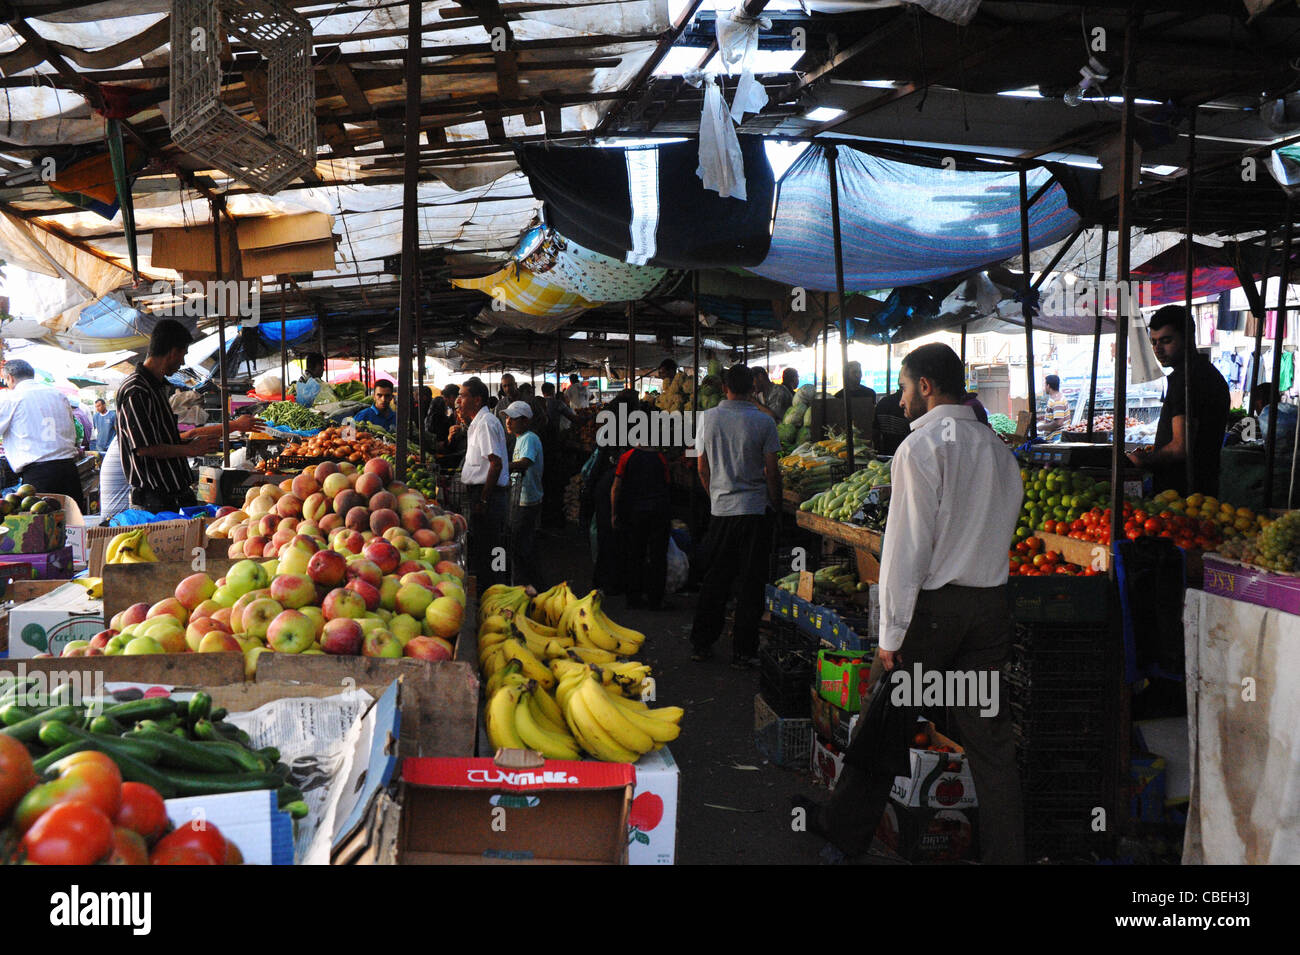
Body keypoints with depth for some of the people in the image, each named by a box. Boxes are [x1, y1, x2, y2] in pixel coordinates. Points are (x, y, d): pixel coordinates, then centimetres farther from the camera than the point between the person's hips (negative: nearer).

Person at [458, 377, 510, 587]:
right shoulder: (478, 422, 18)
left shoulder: (485, 423, -15)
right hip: (479, 494, 10)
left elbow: (496, 463, -22)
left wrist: (483, 500, -22)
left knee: (486, 552, -6)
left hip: (487, 494, -10)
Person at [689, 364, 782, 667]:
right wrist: (776, 505, 5)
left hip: (720, 509, 3)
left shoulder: (708, 418, 0)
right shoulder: (764, 422, -8)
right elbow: (772, 472, -8)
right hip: (756, 510, -3)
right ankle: (743, 651, 8)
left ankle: (702, 644, 18)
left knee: (715, 580, 12)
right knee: (750, 582, 4)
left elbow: (702, 467, 6)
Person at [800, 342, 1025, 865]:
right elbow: (1003, 532, 13)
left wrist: (892, 632, -12)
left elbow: (906, 548, -15)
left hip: (932, 606, -6)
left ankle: (846, 829, 23)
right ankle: (1006, 852, 13)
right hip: (991, 604, 6)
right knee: (990, 739, 9)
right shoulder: (999, 449, 9)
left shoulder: (921, 447, -12)